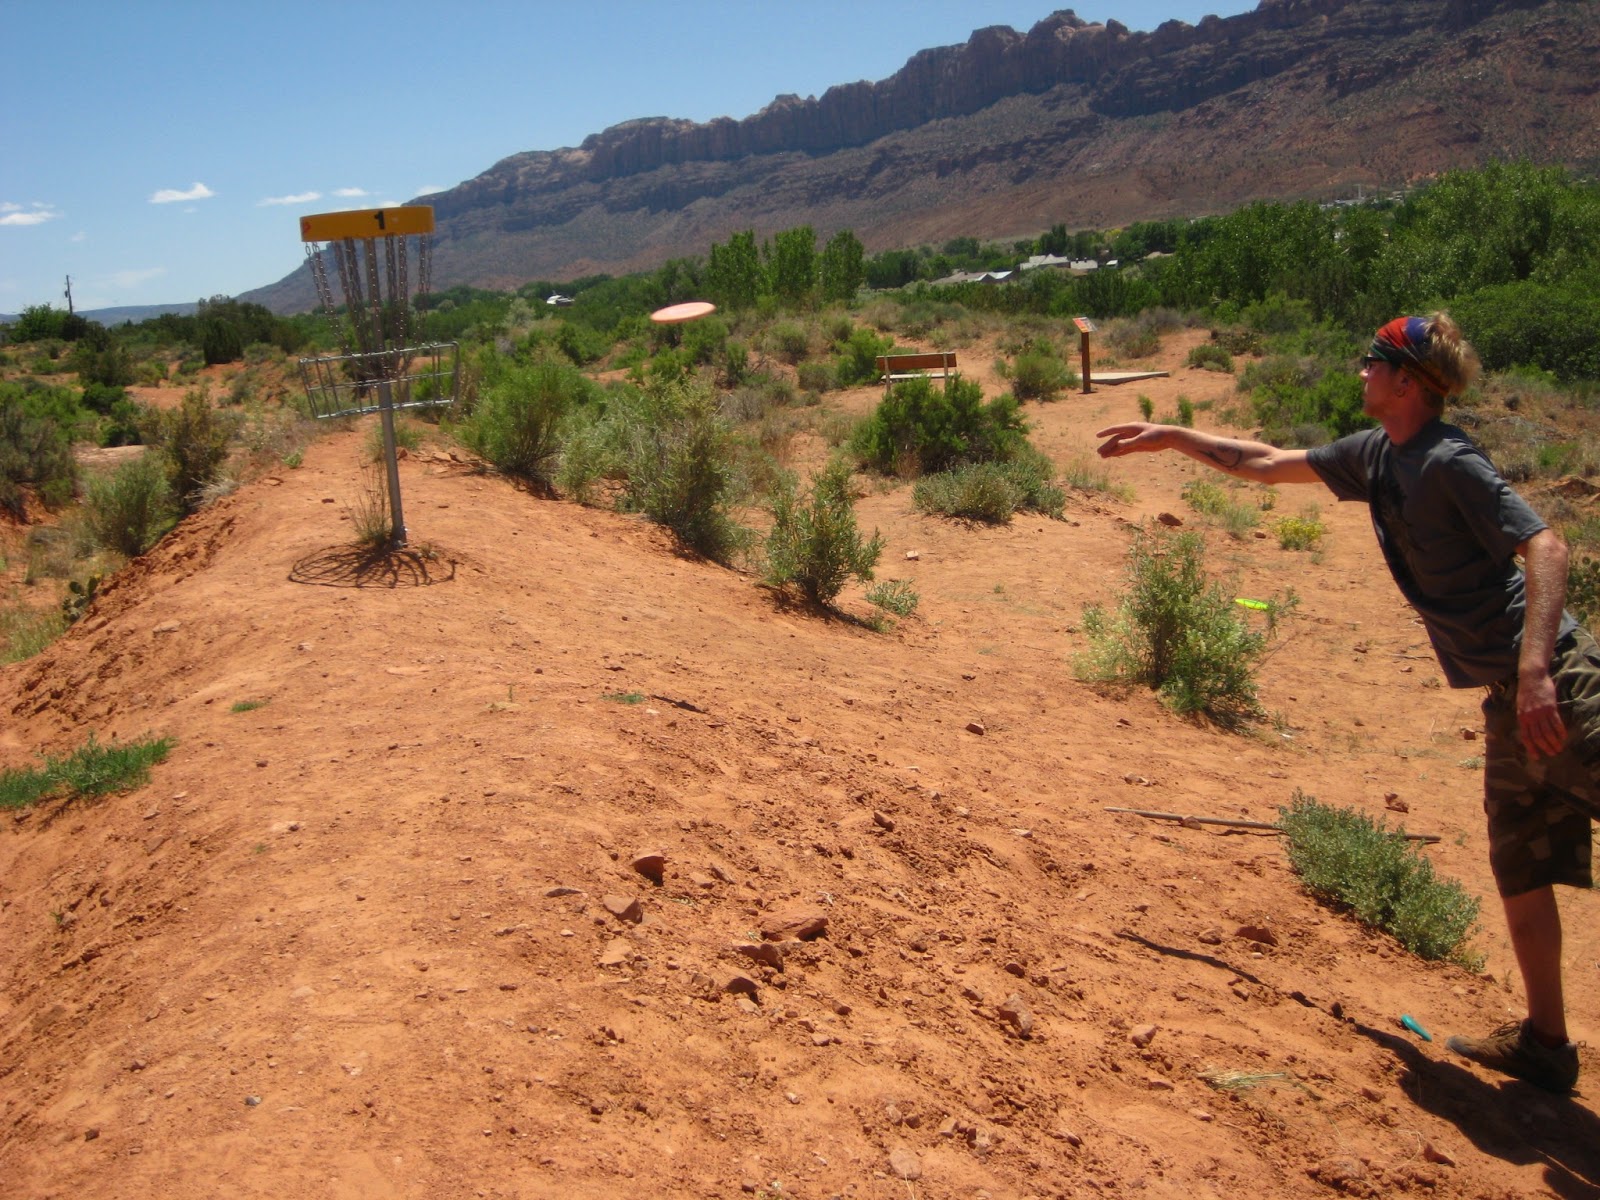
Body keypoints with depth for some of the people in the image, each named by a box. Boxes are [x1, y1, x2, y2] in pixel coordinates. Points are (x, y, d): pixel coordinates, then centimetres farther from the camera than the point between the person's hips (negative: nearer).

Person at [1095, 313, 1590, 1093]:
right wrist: (1169, 437, 26)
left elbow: (1545, 547, -23)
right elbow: (1267, 465, 23)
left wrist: (1535, 670, -33)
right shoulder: (1377, 458, 11)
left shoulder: (1450, 463, -15)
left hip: (1554, 682, -9)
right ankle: (1545, 1042, 24)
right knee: (1519, 869, 14)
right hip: (1507, 693, 9)